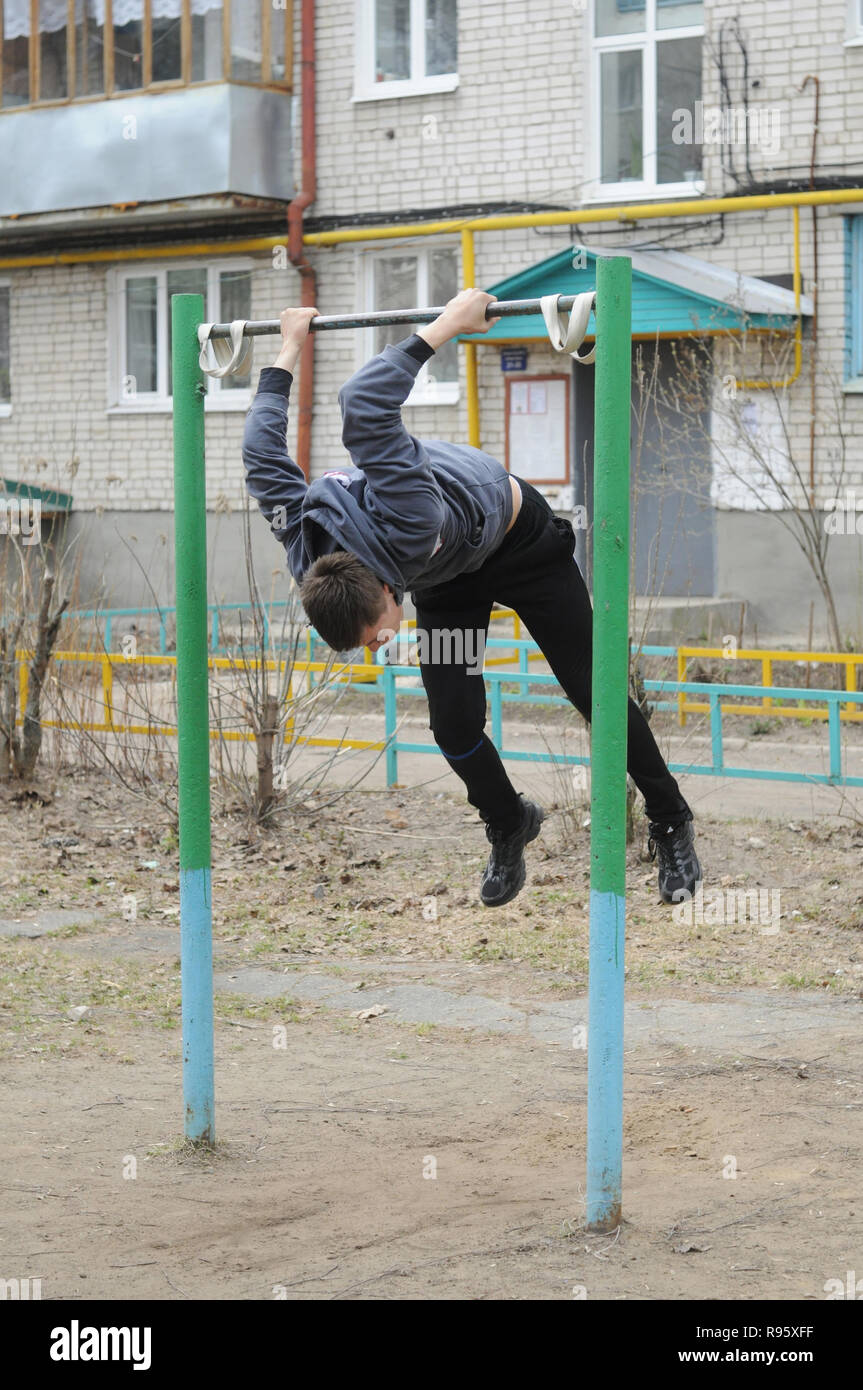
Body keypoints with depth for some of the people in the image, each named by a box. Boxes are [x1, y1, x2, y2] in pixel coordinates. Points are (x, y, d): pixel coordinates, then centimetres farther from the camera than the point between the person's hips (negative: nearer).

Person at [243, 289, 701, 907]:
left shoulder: (406, 526, -48)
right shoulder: (307, 556, -30)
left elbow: (366, 404, -53)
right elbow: (263, 453, -17)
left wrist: (446, 324, -41)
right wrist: (290, 348, -7)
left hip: (519, 540, -4)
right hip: (448, 574, 4)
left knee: (592, 690, 2)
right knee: (454, 724, -6)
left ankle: (671, 824, 20)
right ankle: (509, 827, 24)